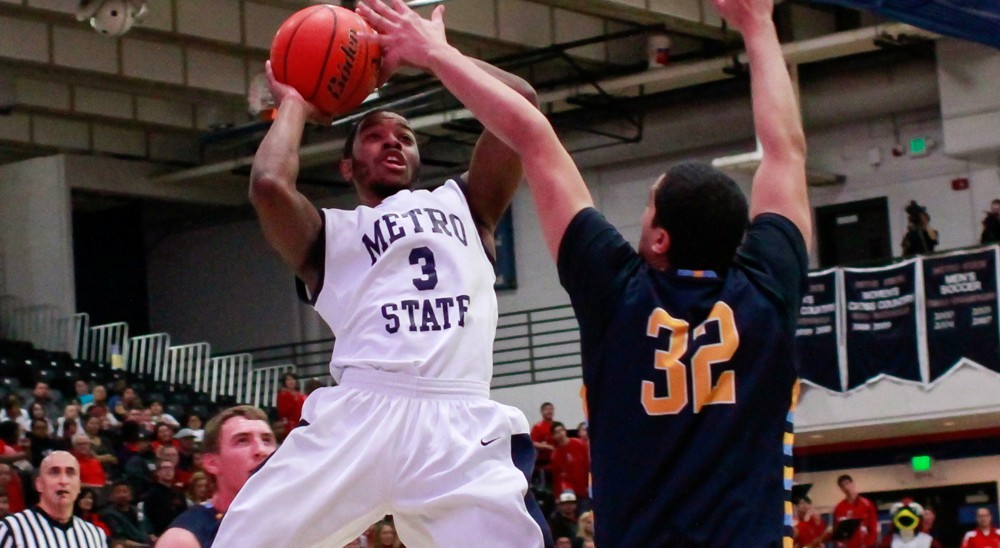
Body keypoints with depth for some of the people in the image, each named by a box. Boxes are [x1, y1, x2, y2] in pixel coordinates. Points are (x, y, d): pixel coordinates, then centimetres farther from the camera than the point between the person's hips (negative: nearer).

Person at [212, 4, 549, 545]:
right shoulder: (331, 232, 20)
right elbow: (269, 186, -3)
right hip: (357, 416, -1)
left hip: (459, 425, 1)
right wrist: (294, 105, 17)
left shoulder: (462, 206, 26)